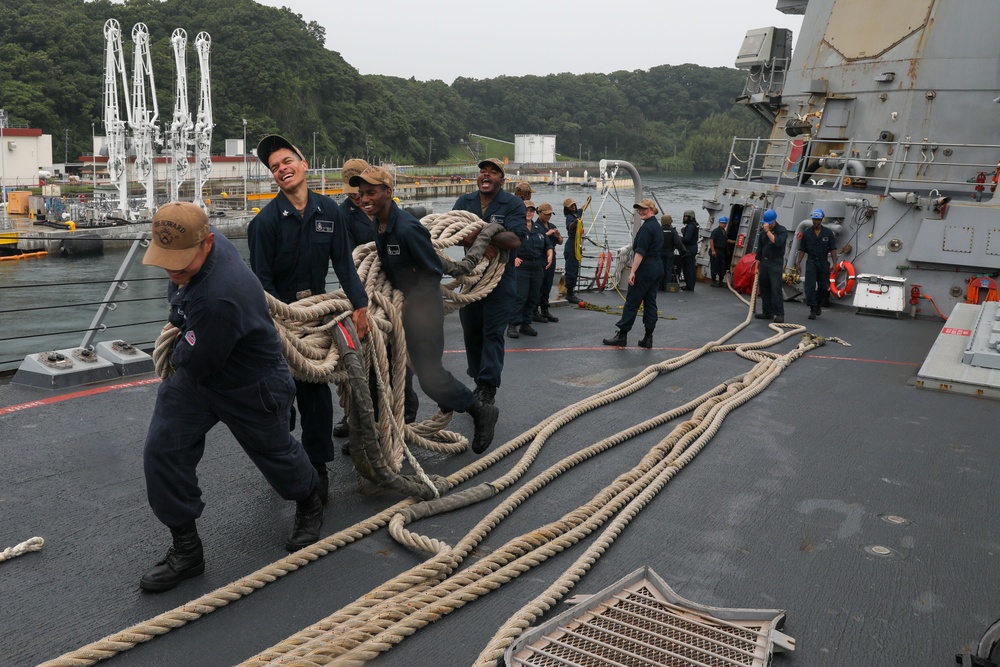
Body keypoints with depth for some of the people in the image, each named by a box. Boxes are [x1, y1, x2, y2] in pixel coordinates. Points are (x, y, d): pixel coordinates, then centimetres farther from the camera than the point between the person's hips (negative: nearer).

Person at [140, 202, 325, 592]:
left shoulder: (219, 298, -42)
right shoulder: (208, 239, -13)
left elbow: (193, 364, -29)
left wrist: (178, 351, -6)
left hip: (250, 388, -8)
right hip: (193, 374, 8)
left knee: (275, 453, 16)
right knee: (161, 451, -2)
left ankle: (309, 504, 50)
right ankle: (186, 548, 14)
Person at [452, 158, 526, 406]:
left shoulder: (513, 204, -8)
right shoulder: (465, 202, 7)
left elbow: (515, 240, -23)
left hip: (500, 277, -5)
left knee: (493, 332, -6)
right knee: (471, 331, 11)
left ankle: (488, 387, -2)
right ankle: (479, 381, 26)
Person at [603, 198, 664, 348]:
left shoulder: (646, 227, -15)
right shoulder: (657, 226, 15)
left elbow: (640, 252, -20)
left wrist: (633, 272, -21)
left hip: (645, 269, -9)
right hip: (657, 267, 9)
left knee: (632, 302, -2)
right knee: (650, 302, 8)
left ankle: (622, 335, 4)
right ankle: (648, 338, 9)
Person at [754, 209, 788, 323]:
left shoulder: (782, 231, -6)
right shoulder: (763, 232, 12)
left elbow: (777, 242, -26)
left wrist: (768, 231, -22)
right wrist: (757, 266, 14)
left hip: (776, 263, -7)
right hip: (764, 262, 7)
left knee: (776, 288, -13)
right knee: (764, 289, 8)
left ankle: (779, 314, -12)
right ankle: (767, 312, 16)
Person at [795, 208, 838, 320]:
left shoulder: (828, 233, 1)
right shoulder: (807, 233, 3)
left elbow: (833, 249, 0)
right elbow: (802, 250, 5)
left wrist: (834, 263, -9)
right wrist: (798, 263, -2)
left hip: (823, 263, 1)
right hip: (811, 262, -1)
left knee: (823, 287, 7)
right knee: (810, 287, -8)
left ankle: (819, 305, 30)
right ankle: (813, 310, -5)